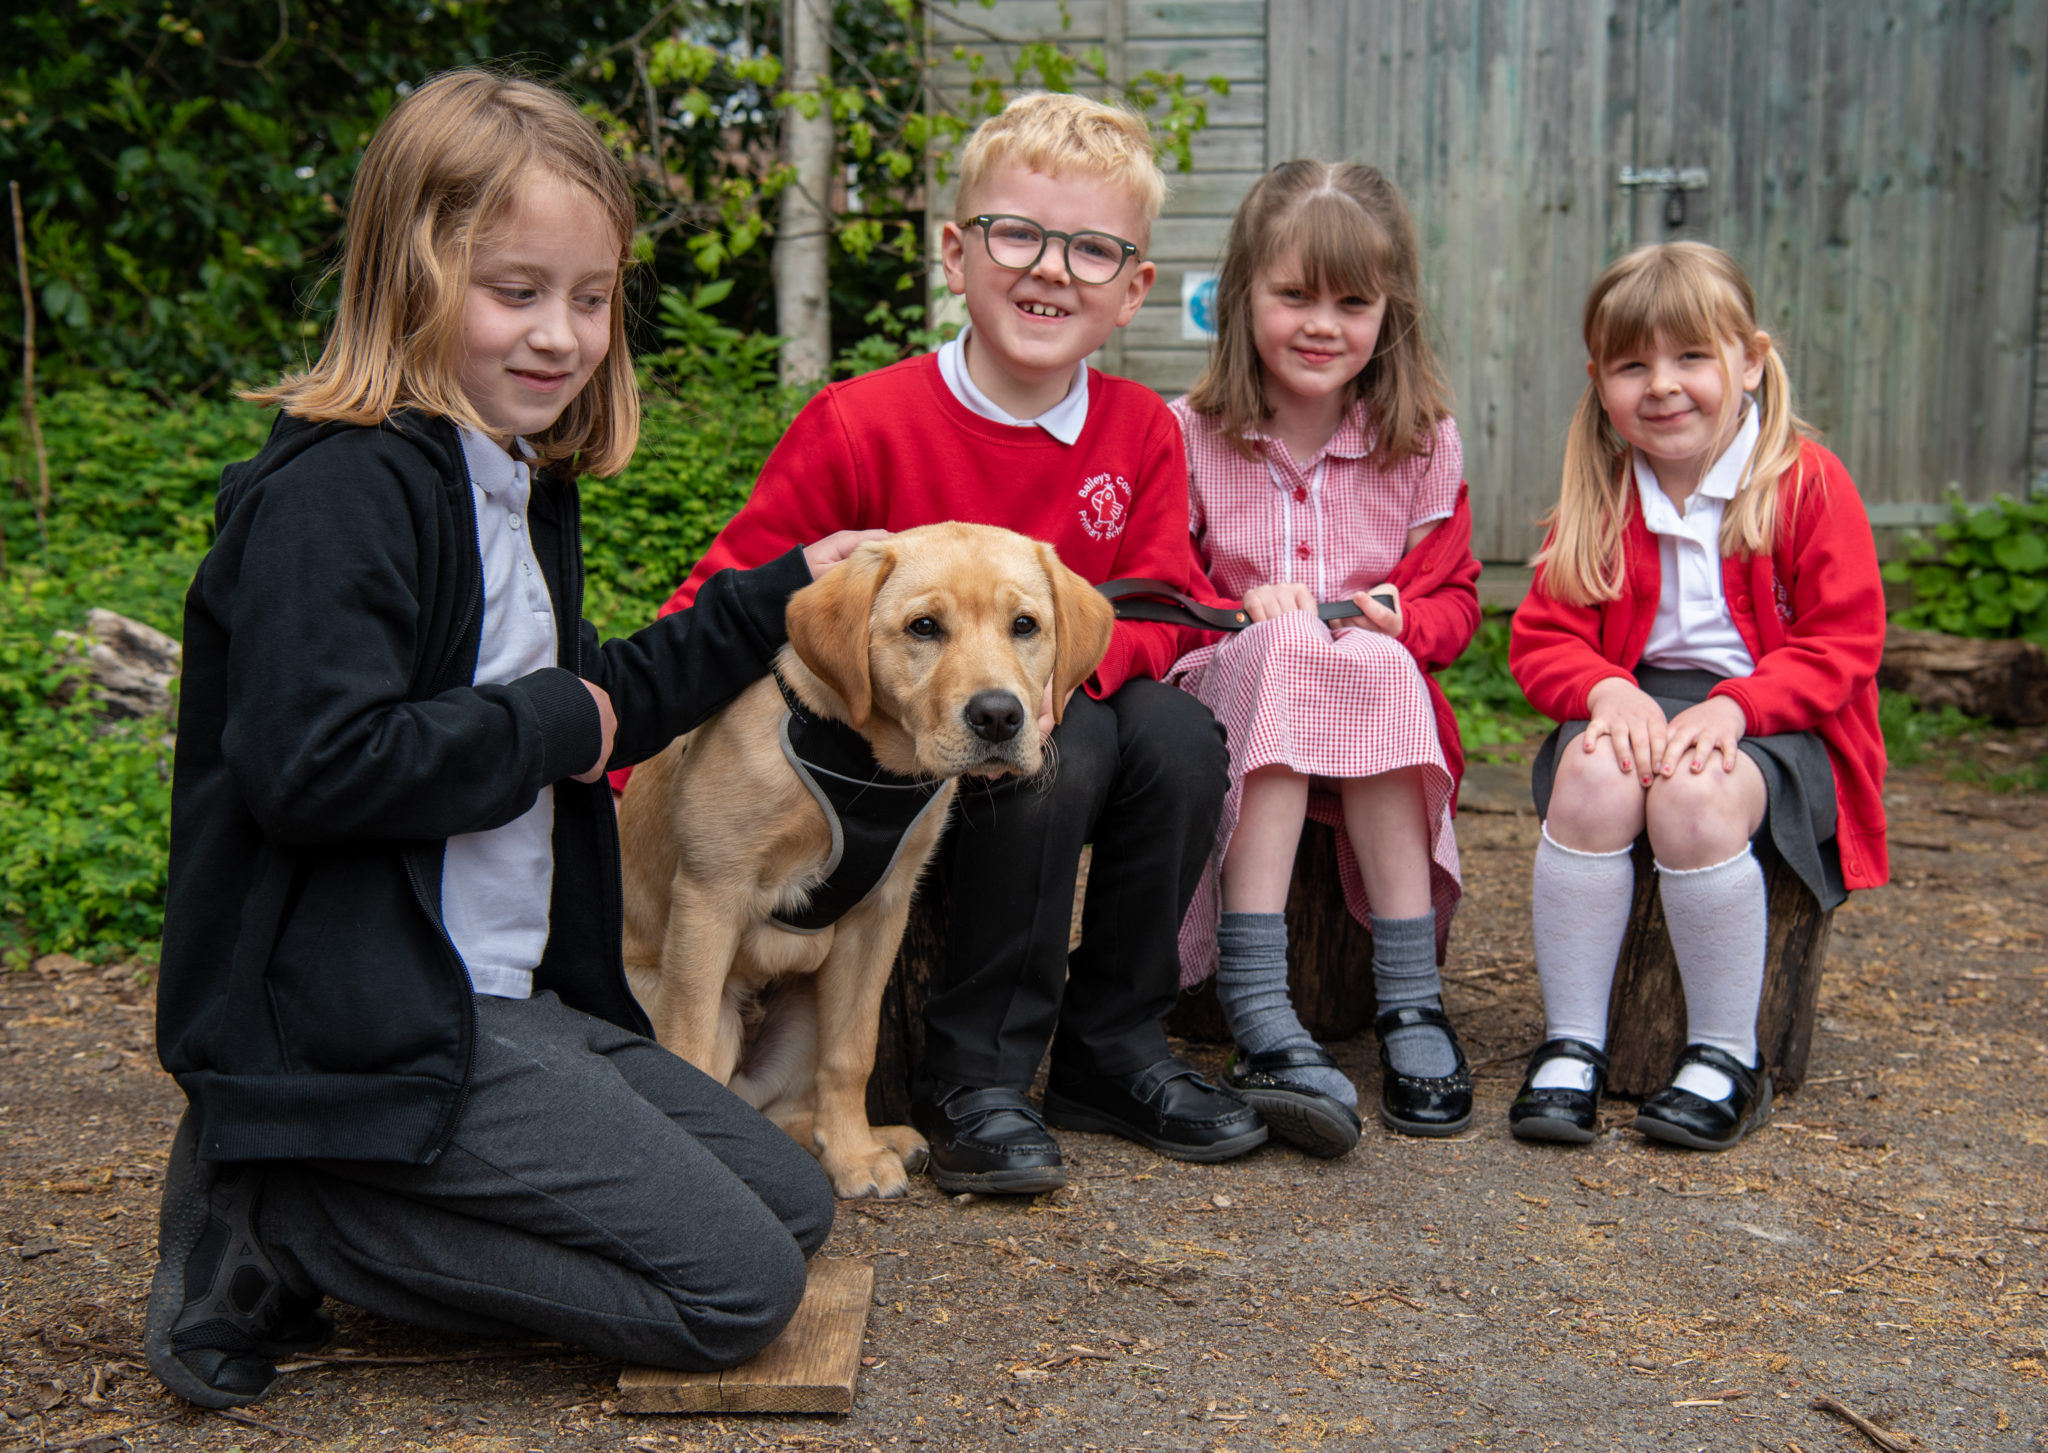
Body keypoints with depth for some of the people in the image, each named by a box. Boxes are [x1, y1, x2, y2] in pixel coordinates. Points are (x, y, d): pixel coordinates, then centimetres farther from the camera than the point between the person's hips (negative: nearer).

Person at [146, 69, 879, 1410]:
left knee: (795, 1207, 12)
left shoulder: (522, 484, 13)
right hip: (358, 1031, -10)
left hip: (509, 996, 10)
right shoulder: (339, 493, -17)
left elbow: (592, 711, 24)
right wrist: (551, 723, -15)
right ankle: (273, 1222, -4)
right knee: (739, 1287, -11)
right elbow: (312, 765, -28)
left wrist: (774, 600, 17)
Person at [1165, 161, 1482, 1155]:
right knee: (1285, 646, -35)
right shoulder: (1190, 436, 0)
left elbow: (1454, 601, 10)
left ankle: (1411, 1003, -31)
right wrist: (1241, 612, -17)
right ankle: (1257, 1013, -44)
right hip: (1226, 707, -1)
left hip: (1383, 708, 1)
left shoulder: (1421, 441, 6)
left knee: (1373, 660, -33)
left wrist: (1398, 618, -13)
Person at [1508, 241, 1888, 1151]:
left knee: (1694, 795, -35)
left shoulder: (1807, 481, -3)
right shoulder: (1597, 497, 7)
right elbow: (1543, 638, 4)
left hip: (1773, 720, -3)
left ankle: (1727, 1058, -15)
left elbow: (1842, 647, -7)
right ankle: (1571, 1045, -19)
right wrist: (1606, 688, -18)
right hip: (1636, 703, 3)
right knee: (1593, 777, -32)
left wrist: (1732, 707, -22)